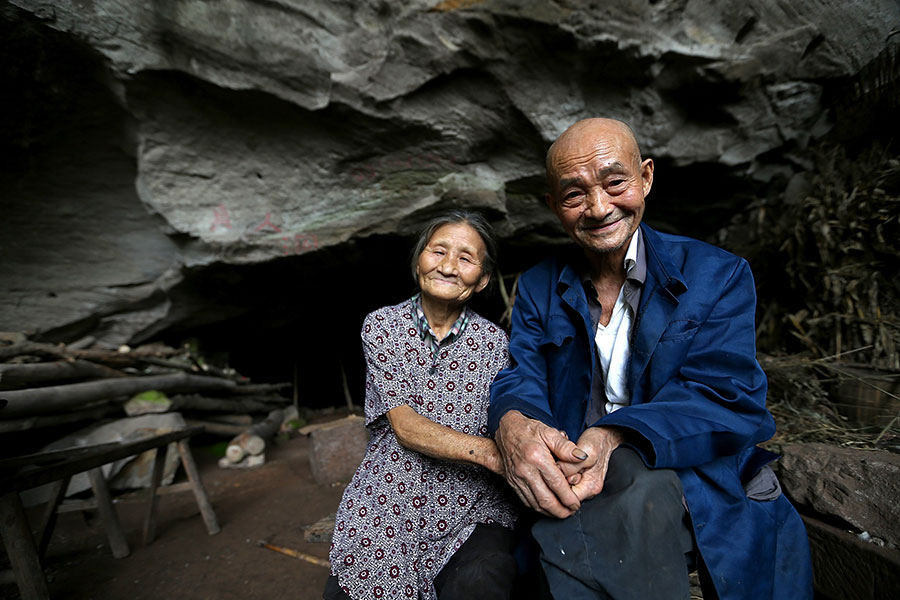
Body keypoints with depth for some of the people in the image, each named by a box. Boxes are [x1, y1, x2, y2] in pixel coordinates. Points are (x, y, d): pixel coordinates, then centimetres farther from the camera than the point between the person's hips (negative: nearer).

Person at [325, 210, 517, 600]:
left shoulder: (494, 342, -2)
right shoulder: (381, 326, -3)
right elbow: (404, 425, -12)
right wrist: (486, 450, -26)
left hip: (471, 513, 0)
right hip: (386, 506, 1)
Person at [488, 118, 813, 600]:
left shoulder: (718, 276, -1)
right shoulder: (538, 288, 8)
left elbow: (726, 395, -12)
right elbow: (521, 379, -1)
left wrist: (613, 438, -30)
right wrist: (513, 425, -28)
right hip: (571, 485, 1)